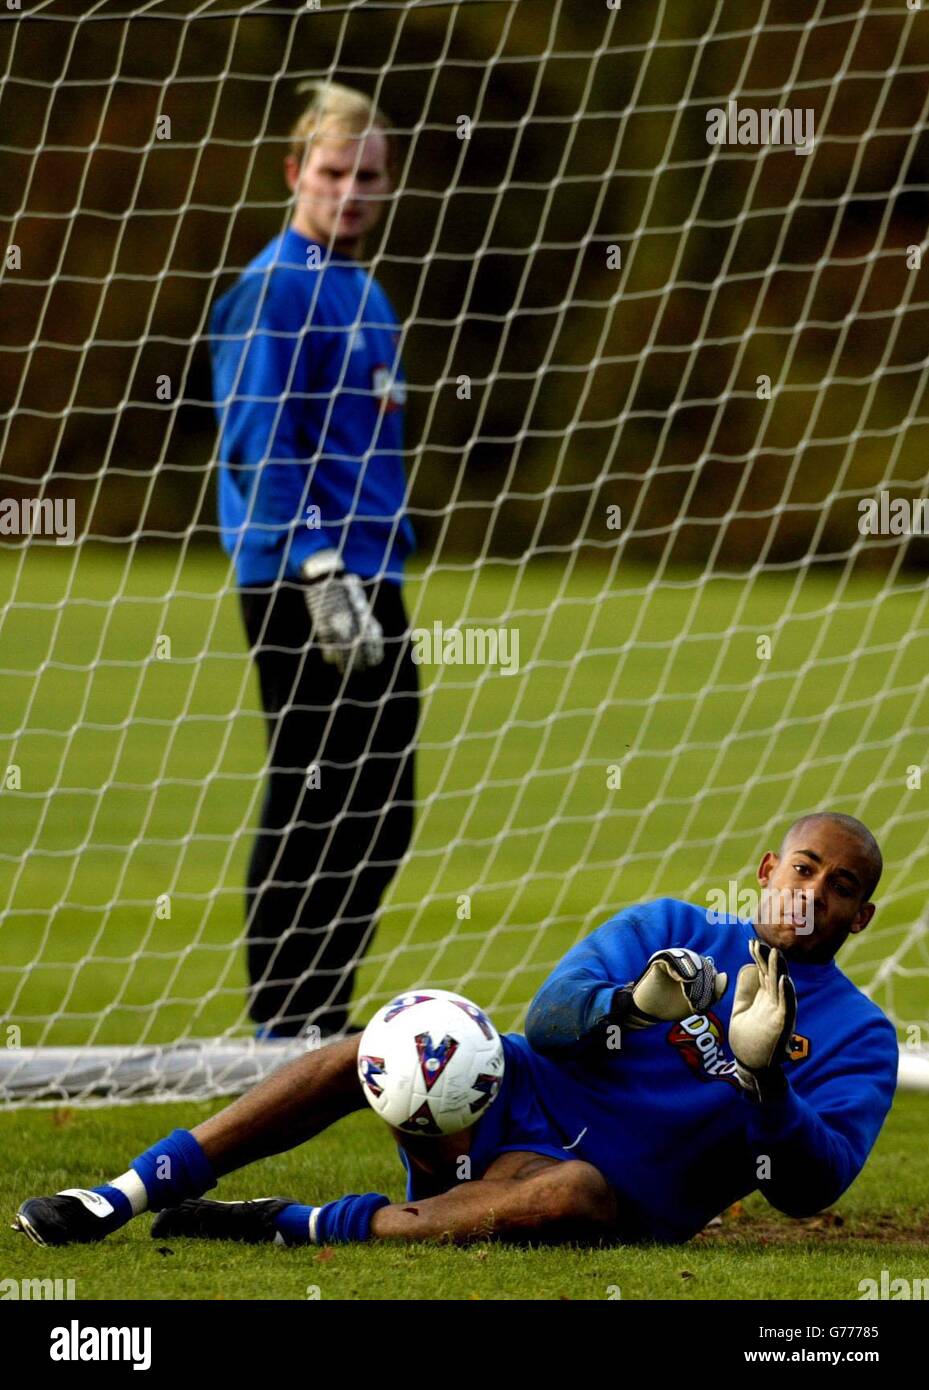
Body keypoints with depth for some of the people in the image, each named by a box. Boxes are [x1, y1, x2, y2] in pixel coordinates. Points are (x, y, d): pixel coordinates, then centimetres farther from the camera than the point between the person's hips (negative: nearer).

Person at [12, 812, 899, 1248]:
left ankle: (297, 1227, -35)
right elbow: (549, 1017, 0)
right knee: (373, 1055, -23)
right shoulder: (673, 931, 14)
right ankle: (120, 1198, -23)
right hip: (513, 1104, 3)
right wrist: (633, 1007, -21)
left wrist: (762, 1076, -24)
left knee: (575, 1194, -40)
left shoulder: (858, 1037, 6)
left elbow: (809, 1189, -8)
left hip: (622, 1200, -3)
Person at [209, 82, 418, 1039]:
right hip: (301, 587, -9)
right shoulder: (275, 288, -11)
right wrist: (320, 570, -22)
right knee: (310, 810, -6)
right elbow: (256, 447, -18)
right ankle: (284, 1029, -1)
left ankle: (322, 1022, 19)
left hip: (369, 582, 9)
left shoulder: (360, 291, 17)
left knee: (379, 815, 11)